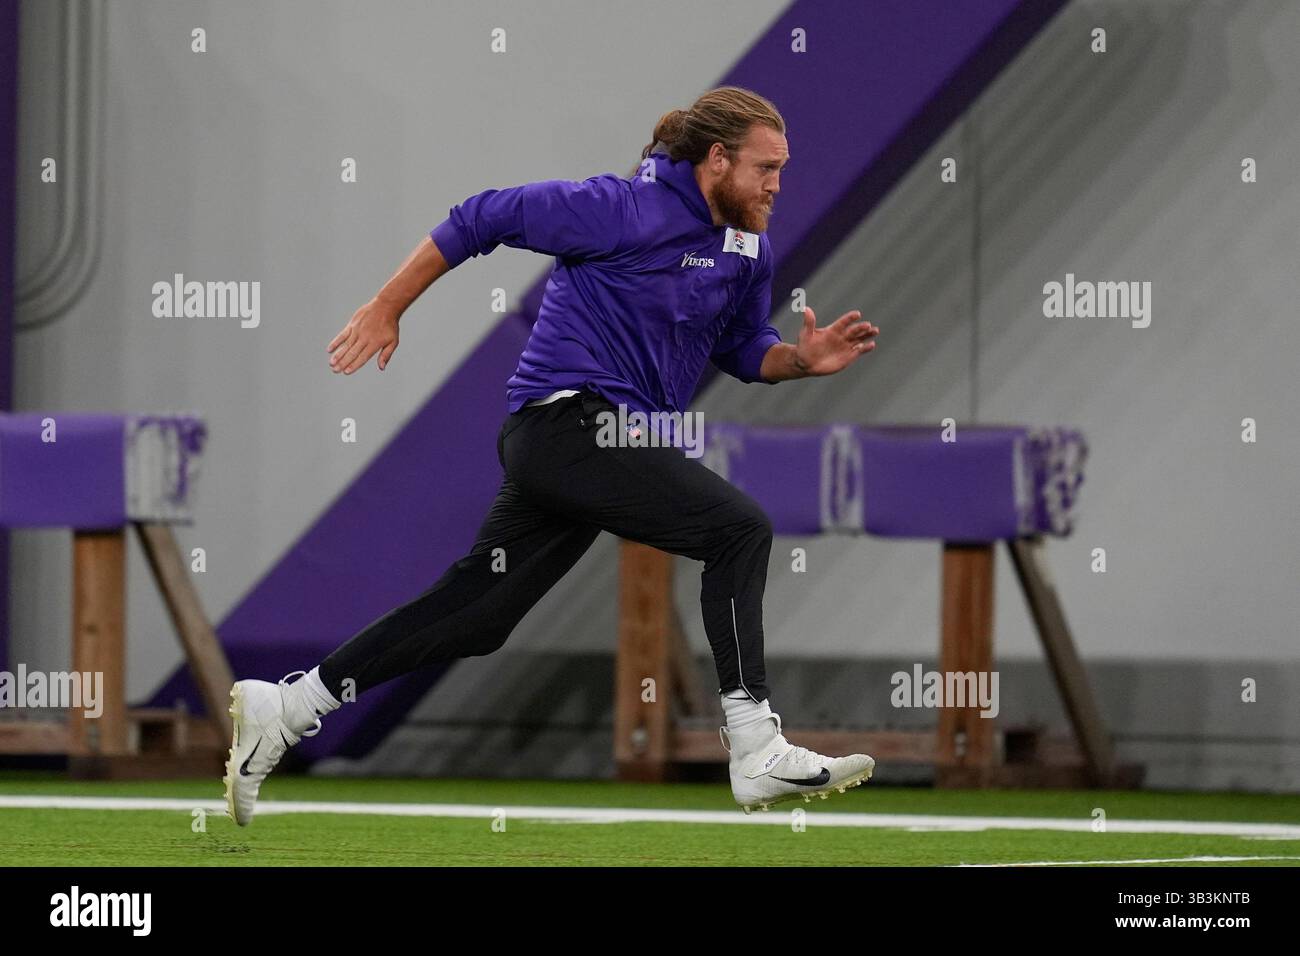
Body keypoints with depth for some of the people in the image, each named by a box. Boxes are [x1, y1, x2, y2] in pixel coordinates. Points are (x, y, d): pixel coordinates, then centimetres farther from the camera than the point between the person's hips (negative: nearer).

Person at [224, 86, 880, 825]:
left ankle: (279, 709, 16)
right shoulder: (630, 210, -14)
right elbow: (483, 218, -9)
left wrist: (803, 359, 0)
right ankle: (757, 750, -18)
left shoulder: (749, 248, 11)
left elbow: (744, 350, 23)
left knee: (473, 617, 11)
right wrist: (387, 309, -6)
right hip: (570, 422, -9)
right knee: (739, 528, -17)